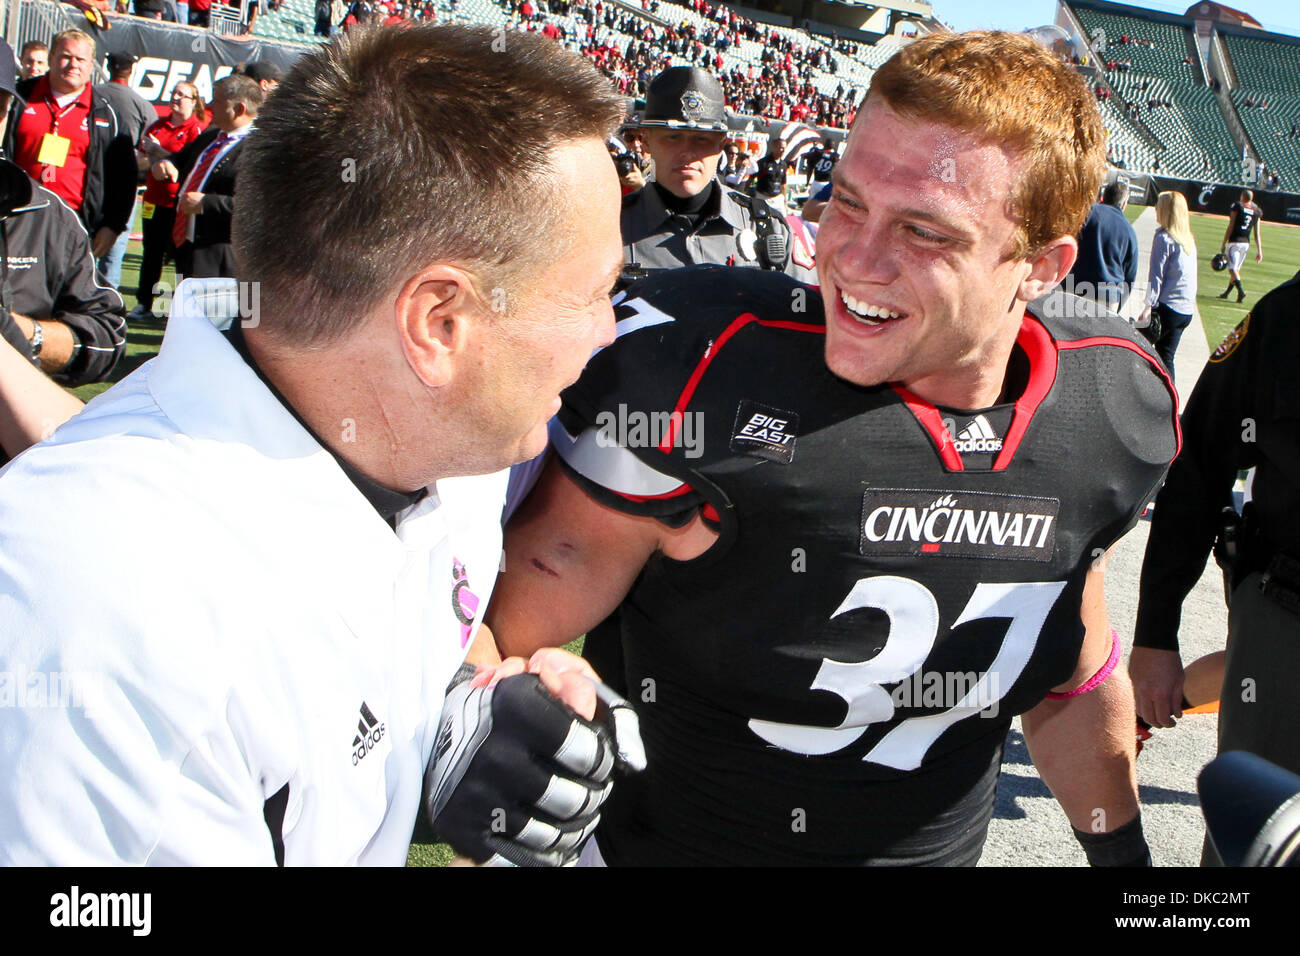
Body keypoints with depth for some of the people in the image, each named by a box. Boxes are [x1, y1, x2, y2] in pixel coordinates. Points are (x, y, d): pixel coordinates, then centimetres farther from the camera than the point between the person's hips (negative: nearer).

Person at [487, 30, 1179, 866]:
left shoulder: (1119, 407, -11)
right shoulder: (697, 367, -29)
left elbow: (1070, 683, 6)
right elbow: (498, 637, -21)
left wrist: (1125, 853, 12)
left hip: (946, 848, 5)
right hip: (663, 842, -4)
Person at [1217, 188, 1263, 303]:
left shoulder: (1237, 206, -4)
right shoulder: (1256, 211, 9)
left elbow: (1230, 227, -8)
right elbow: (1257, 233, 6)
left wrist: (1223, 244, -5)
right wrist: (1259, 250, 8)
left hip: (1234, 242, -5)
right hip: (1246, 243, 5)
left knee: (1232, 268, -8)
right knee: (1236, 268, 15)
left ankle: (1241, 290, -26)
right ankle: (1226, 292, 25)